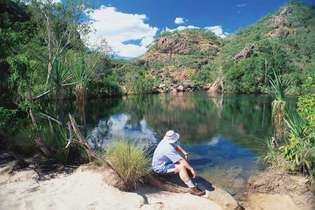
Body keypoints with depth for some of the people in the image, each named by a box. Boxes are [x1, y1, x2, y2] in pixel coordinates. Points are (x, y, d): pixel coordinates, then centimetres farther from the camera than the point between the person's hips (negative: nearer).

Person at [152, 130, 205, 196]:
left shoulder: (165, 141, -6)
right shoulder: (169, 148, -32)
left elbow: (176, 146, 10)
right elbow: (181, 161, -29)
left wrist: (185, 153, -5)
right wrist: (191, 168, -20)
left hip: (164, 162, 10)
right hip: (160, 168, -10)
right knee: (181, 167, -28)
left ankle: (187, 172, 15)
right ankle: (192, 188, -23)